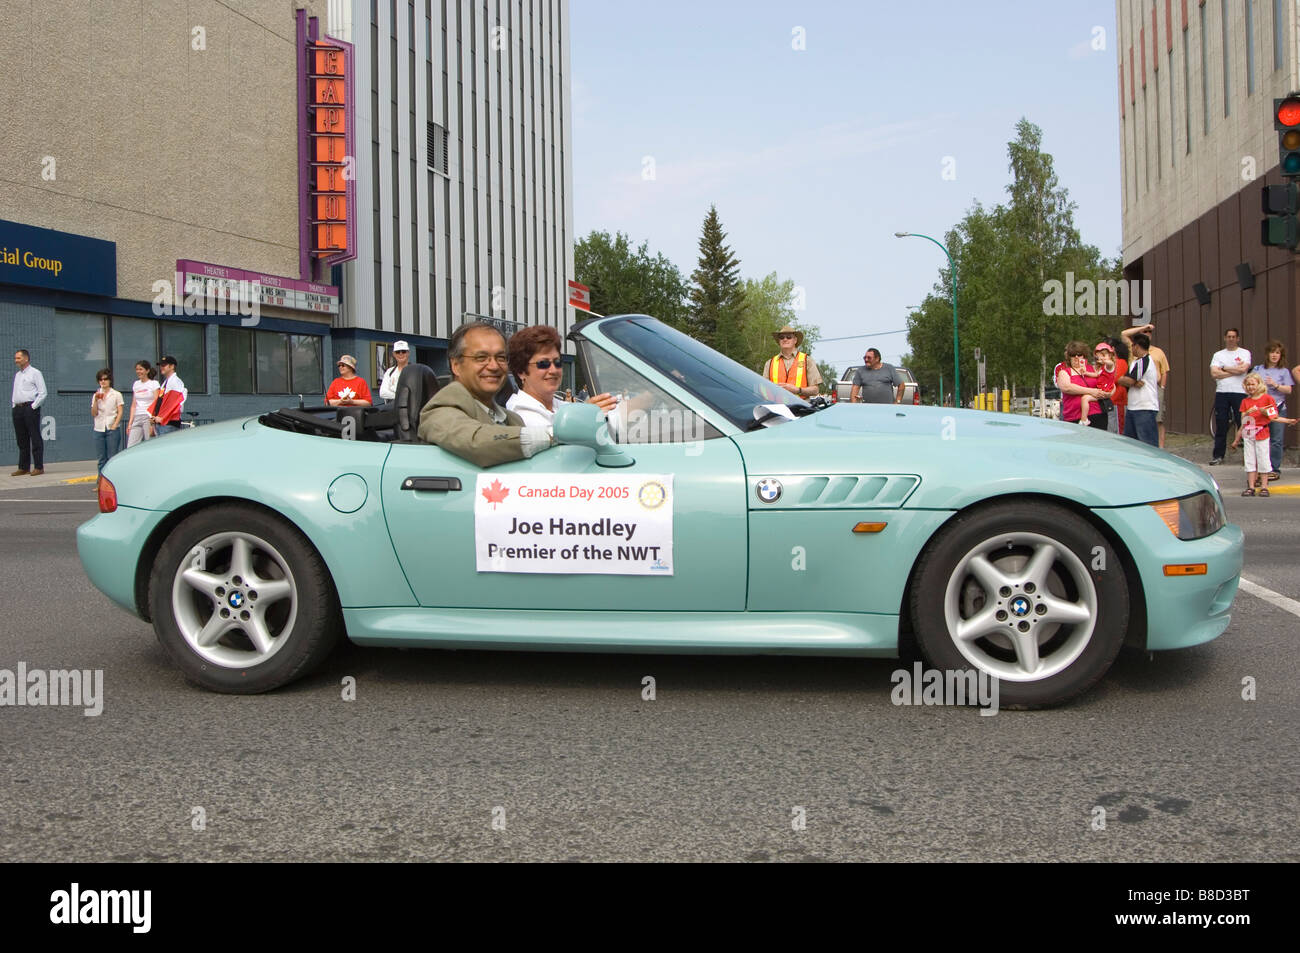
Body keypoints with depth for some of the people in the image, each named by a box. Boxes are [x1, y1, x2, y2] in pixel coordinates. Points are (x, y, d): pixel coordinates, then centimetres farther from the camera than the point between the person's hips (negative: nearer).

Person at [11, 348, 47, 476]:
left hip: (30, 407, -7)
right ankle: (23, 467, 11)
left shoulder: (35, 373, -2)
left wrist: (33, 406, -13)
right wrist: (14, 405, 11)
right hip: (18, 409, 7)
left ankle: (39, 467, -5)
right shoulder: (17, 375, 20)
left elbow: (42, 393, -8)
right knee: (22, 440, 8)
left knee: (35, 438, -6)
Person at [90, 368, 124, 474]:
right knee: (102, 458, 5)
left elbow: (120, 412, -1)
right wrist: (96, 401, -7)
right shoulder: (96, 395, 13)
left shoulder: (116, 394, 4)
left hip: (112, 429, -3)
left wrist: (114, 426, -11)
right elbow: (94, 414, 5)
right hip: (99, 429, 3)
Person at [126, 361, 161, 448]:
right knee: (130, 447, -4)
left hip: (149, 417, -5)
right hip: (137, 418, 5)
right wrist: (130, 423, 9)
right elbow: (134, 405, 17)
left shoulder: (154, 383, -1)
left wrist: (153, 424, -15)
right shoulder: (136, 384, 16)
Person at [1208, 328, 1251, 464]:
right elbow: (1214, 373, -3)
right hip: (1221, 393, 2)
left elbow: (1243, 369, -13)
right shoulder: (1218, 355, 12)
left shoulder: (1245, 353, 6)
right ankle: (1218, 455, 9)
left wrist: (1224, 368, -3)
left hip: (1239, 393, -2)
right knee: (1220, 426, 4)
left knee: (1243, 425, -3)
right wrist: (1235, 370, -6)